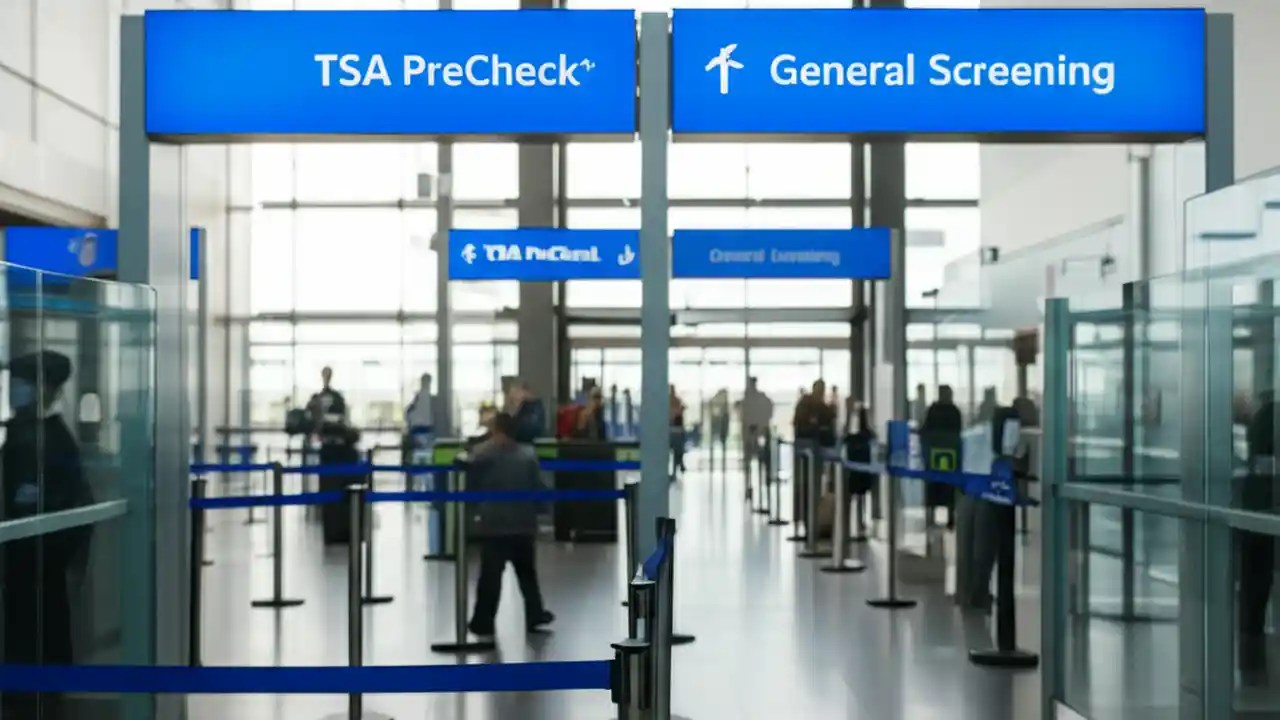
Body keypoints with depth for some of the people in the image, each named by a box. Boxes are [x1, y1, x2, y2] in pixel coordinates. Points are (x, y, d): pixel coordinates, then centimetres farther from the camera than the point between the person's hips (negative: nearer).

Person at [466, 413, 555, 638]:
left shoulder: (482, 453, -9)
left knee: (490, 574, 2)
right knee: (527, 572, 16)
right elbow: (538, 487, 2)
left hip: (493, 523, -3)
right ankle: (535, 615, 19)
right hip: (523, 523, 3)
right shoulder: (528, 454, 0)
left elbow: (471, 486, -5)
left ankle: (483, 621, 5)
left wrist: (475, 507, 11)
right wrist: (537, 510, 14)